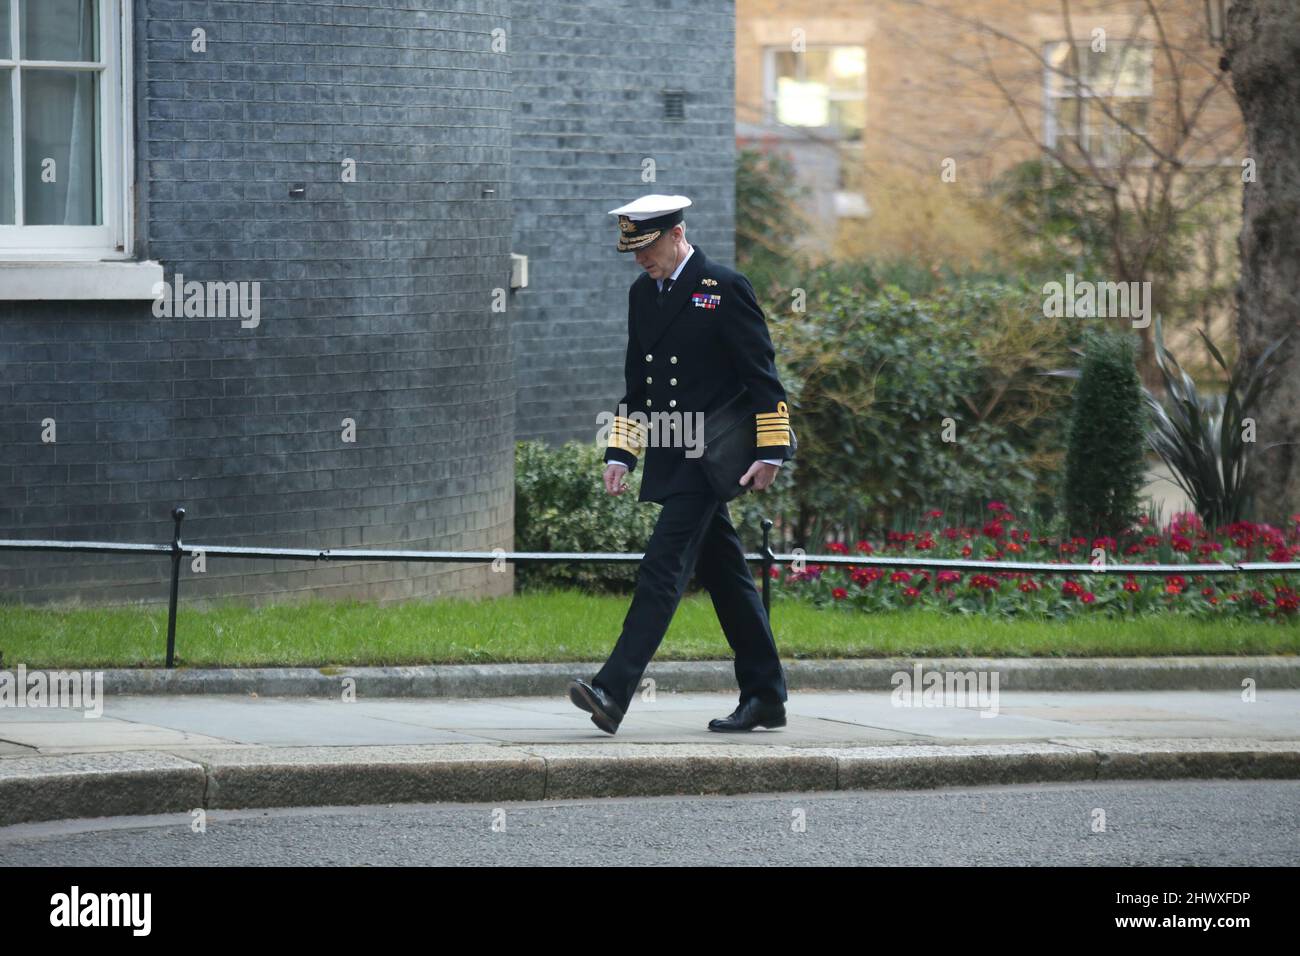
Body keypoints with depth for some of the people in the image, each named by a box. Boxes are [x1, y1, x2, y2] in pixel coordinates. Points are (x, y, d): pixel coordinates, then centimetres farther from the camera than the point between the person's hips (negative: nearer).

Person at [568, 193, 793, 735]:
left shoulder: (725, 289, -8)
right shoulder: (643, 294, 14)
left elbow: (761, 375, -8)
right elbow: (636, 383, 19)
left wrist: (770, 453, -12)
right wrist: (620, 454, 11)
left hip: (708, 459, -8)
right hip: (668, 460, 8)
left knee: (664, 567, -15)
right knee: (724, 575, 12)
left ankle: (613, 693, -23)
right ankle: (765, 698, 17)